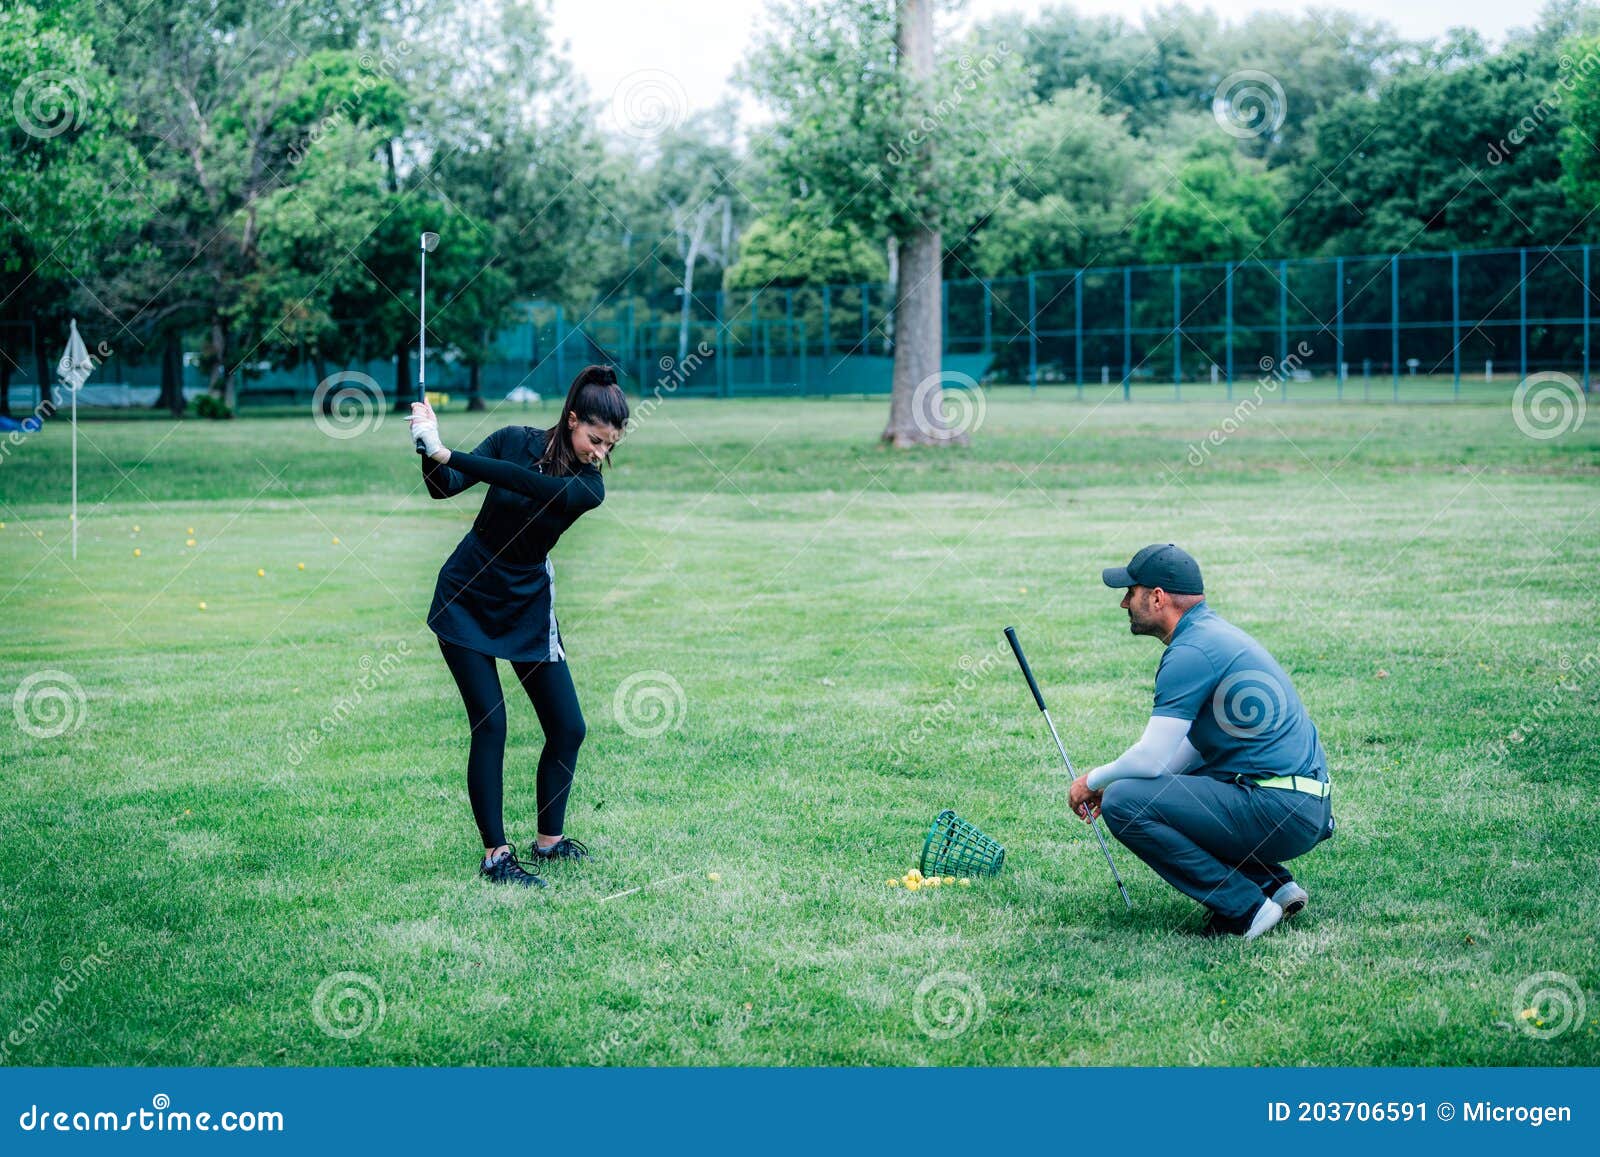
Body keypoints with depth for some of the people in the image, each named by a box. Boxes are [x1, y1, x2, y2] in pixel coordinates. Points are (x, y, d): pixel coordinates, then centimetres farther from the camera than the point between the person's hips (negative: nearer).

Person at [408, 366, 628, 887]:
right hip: (466, 596, -2)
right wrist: (430, 457, -39)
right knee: (489, 724, -11)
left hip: (528, 606, 3)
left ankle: (549, 840, 20)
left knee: (568, 728, 1)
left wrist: (446, 454, -39)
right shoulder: (515, 441, -11)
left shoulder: (588, 487, -12)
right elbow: (446, 488, -17)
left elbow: (527, 483, -30)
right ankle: (495, 854, -5)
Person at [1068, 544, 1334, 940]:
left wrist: (1093, 781, 3)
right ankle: (1274, 884, 15)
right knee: (1156, 790, 26)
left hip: (1278, 812, -10)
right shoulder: (1213, 631, 17)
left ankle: (1246, 910, -9)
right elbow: (1196, 744, 25)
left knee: (1124, 803, -15)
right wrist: (1112, 783, 18)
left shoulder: (1190, 652, -14)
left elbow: (1151, 759, -17)